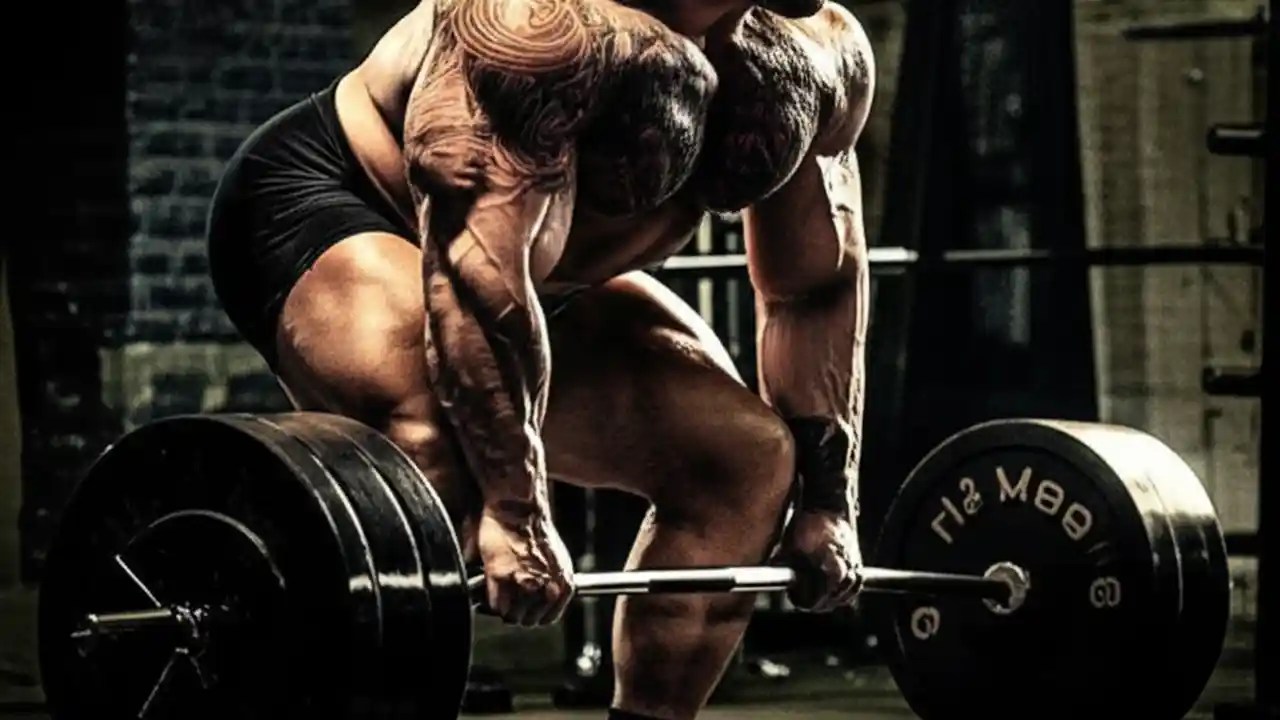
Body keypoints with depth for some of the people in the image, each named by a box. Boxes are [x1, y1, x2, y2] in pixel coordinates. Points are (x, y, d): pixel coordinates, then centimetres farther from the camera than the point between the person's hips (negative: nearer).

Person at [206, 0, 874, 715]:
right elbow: (473, 269, -38)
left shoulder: (825, 58, -8)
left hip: (531, 276, 9)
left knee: (747, 458, 3)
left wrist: (828, 502, 0)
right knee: (445, 466, -35)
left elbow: (821, 288, 3)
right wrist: (513, 511, -41)